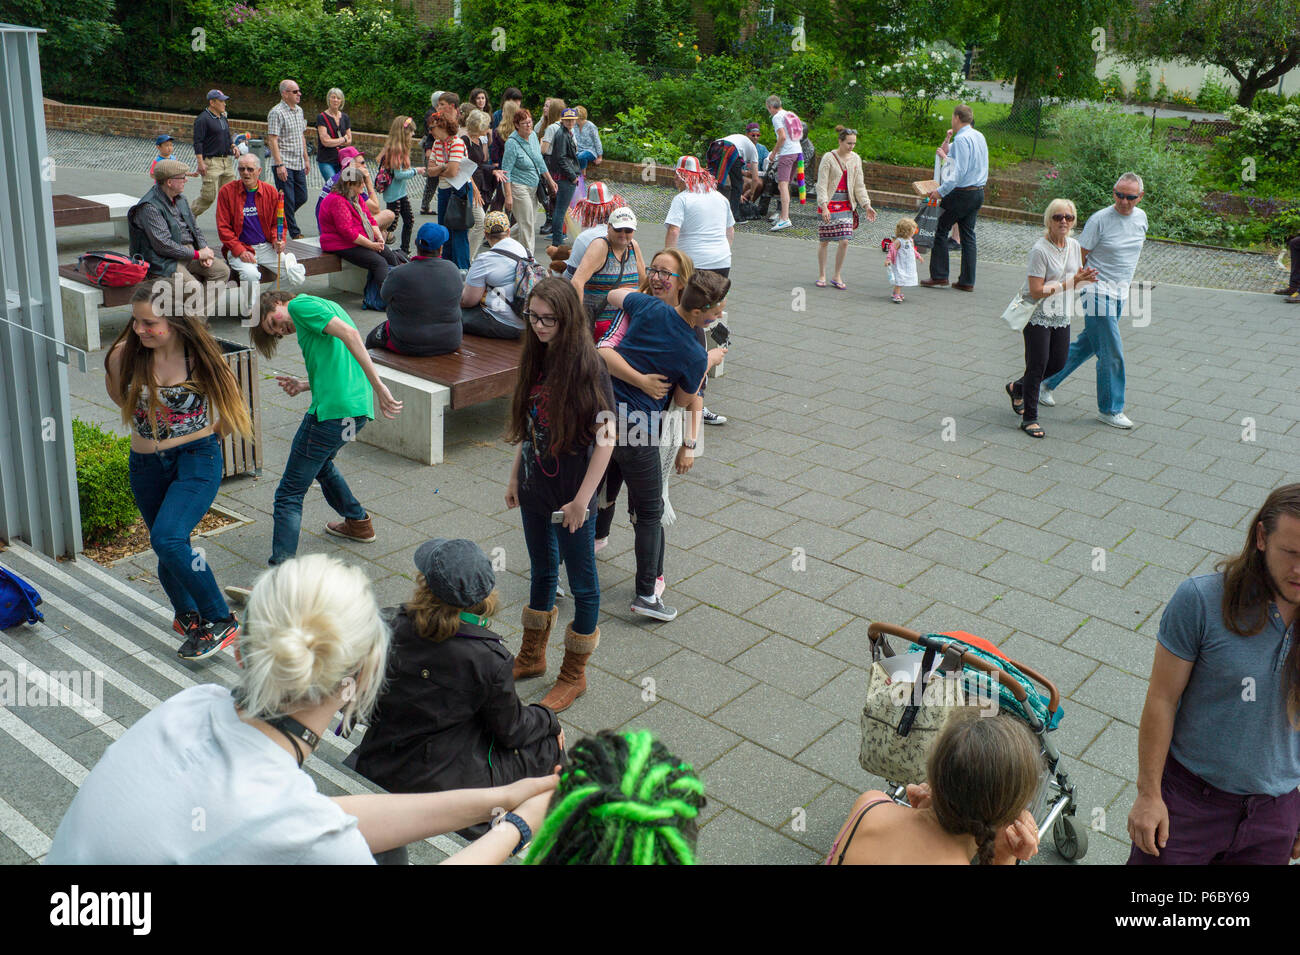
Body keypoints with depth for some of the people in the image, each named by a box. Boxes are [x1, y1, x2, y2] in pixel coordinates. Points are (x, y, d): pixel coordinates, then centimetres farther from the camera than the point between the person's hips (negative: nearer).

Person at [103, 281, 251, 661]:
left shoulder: (200, 356, -14)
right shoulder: (125, 355, -8)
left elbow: (230, 409, 1)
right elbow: (117, 394, 15)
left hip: (196, 459, -4)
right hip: (146, 465, 4)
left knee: (167, 538, -24)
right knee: (167, 546, 16)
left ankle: (220, 621, -11)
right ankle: (187, 614, 43)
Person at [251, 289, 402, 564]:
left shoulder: (300, 304, -4)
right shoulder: (325, 306, 25)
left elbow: (349, 334, -20)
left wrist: (379, 386, -26)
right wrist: (304, 385, 12)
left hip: (332, 411, -10)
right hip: (360, 407, 10)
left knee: (289, 494, -3)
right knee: (320, 463, 36)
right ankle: (358, 522, 49)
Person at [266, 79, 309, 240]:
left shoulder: (299, 111, 14)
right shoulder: (276, 112, -11)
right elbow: (272, 140, -15)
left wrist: (306, 159, 20)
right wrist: (279, 165, -21)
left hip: (298, 164, 8)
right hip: (284, 165, -8)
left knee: (302, 197, 10)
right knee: (287, 201, -4)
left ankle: (281, 219, 29)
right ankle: (294, 233, 2)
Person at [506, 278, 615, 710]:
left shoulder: (586, 366, -19)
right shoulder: (537, 358, 2)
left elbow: (606, 436, -19)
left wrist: (582, 498, -19)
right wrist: (515, 477, 12)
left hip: (571, 496, -7)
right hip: (535, 489, 7)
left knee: (582, 584, 9)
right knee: (542, 572, 22)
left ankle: (574, 675, 24)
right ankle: (532, 657, 39)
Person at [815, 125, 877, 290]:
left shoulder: (856, 159, 7)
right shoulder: (829, 158, -8)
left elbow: (859, 185, 13)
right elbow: (821, 185, -11)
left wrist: (867, 205, 4)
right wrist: (824, 207, -20)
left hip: (847, 204, 4)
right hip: (829, 203, -4)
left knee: (844, 241, -5)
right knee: (824, 241, 3)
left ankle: (837, 277, 9)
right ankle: (821, 276, 18)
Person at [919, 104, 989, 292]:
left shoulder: (961, 139, -15)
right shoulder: (979, 136, 12)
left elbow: (960, 171, -22)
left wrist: (941, 191, -22)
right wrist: (948, 151, 34)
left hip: (961, 193, -9)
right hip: (979, 192, 9)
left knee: (941, 231, 1)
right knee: (968, 235, 10)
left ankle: (939, 276, 1)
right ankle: (967, 281, 11)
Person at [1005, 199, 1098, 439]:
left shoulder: (1074, 246, 3)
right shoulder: (1040, 250, -19)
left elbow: (1076, 282, 13)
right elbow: (1036, 291, -22)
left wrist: (1084, 279, -10)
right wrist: (1070, 282, -24)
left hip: (1062, 317, 7)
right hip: (1038, 317, -7)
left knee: (1058, 364, 14)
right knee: (1037, 365, -2)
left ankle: (1017, 388, 37)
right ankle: (1029, 419, 9)